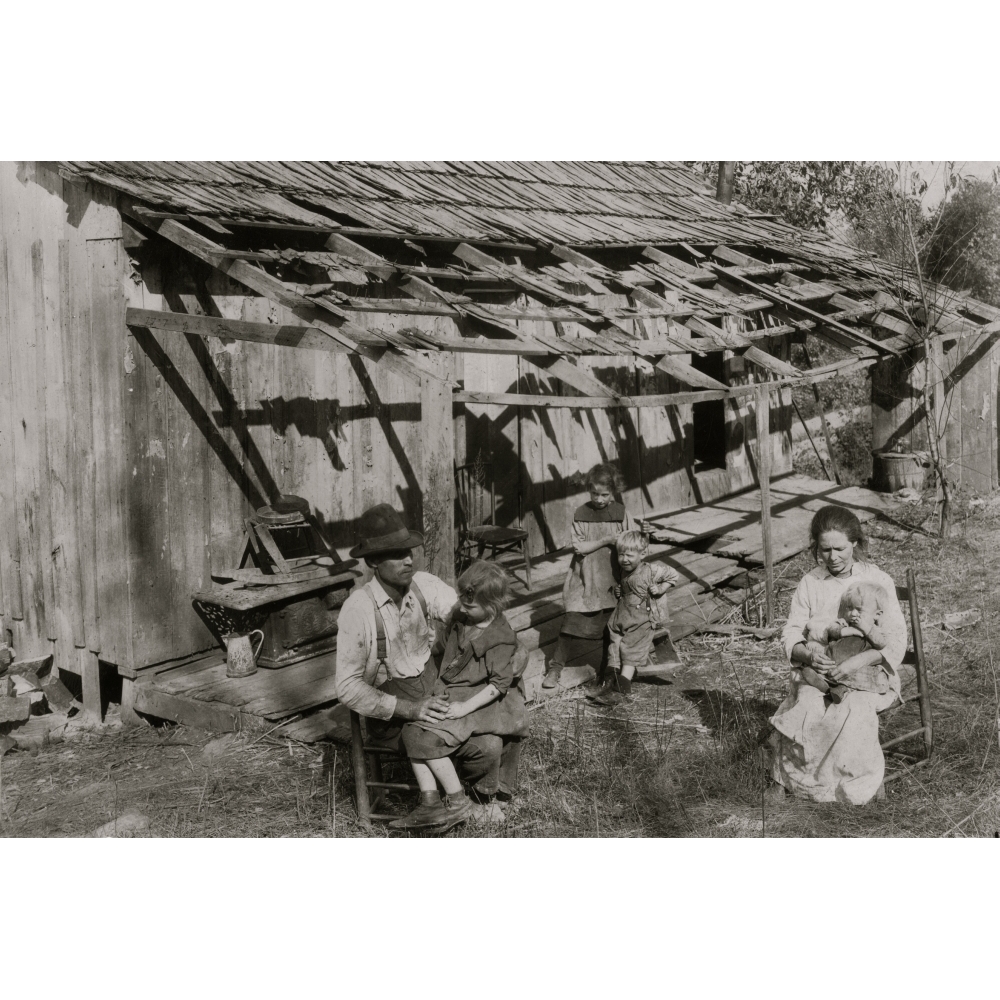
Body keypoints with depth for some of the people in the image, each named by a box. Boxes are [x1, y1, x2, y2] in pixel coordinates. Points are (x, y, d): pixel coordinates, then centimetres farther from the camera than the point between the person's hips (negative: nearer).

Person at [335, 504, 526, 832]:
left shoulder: (424, 586, -3)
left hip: (436, 696, 6)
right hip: (392, 715, -6)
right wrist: (410, 709, -27)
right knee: (486, 746, -23)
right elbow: (348, 687, -18)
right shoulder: (357, 610, -19)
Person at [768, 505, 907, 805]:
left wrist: (856, 662, -23)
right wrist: (808, 655, -19)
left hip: (867, 672, -2)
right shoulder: (809, 583, 8)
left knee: (851, 715, -32)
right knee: (805, 713, -28)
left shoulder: (878, 581, -1)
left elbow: (896, 640, -7)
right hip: (817, 671, 2)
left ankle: (854, 788, -12)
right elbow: (791, 633, 6)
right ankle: (807, 785, -12)